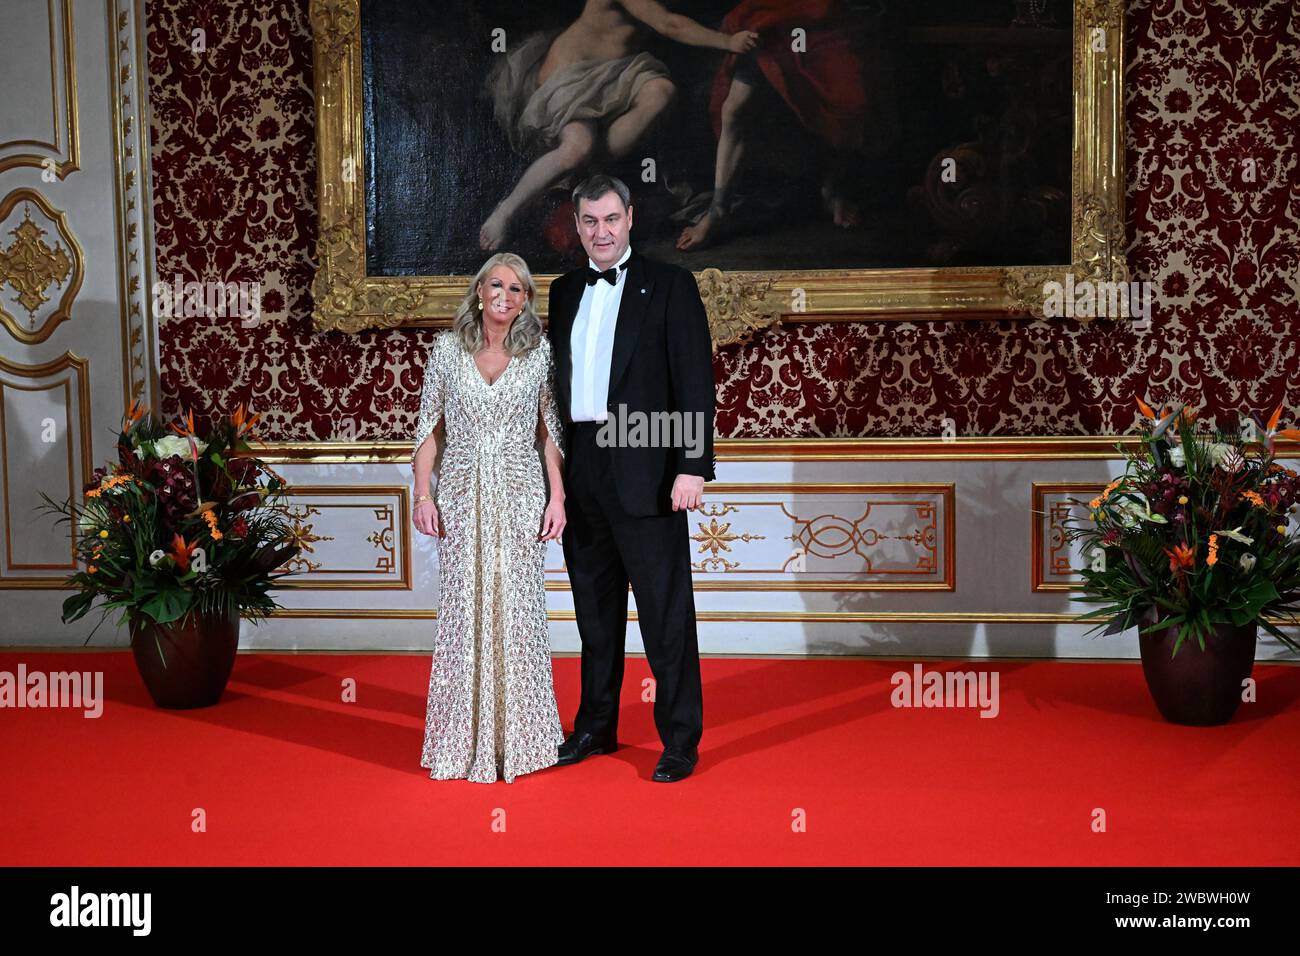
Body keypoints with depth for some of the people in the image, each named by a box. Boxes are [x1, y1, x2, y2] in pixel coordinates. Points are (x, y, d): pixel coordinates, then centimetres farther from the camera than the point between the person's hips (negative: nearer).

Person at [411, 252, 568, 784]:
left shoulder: (540, 352, 2)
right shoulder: (447, 349, 3)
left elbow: (551, 431, 4)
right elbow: (429, 427, 5)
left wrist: (557, 497, -3)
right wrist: (422, 494, -3)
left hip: (520, 495, 0)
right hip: (462, 495, 1)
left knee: (516, 610, 2)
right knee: (463, 610, 3)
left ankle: (516, 739, 16)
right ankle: (465, 741, 15)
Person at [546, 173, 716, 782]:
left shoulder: (669, 285, -1)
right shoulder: (565, 292, 14)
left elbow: (695, 379, -7)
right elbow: (556, 381, 15)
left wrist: (693, 466, -15)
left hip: (644, 471, -5)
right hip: (579, 470, 5)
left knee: (665, 610, -1)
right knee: (595, 607, 15)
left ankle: (680, 740, 9)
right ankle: (596, 727, 27)